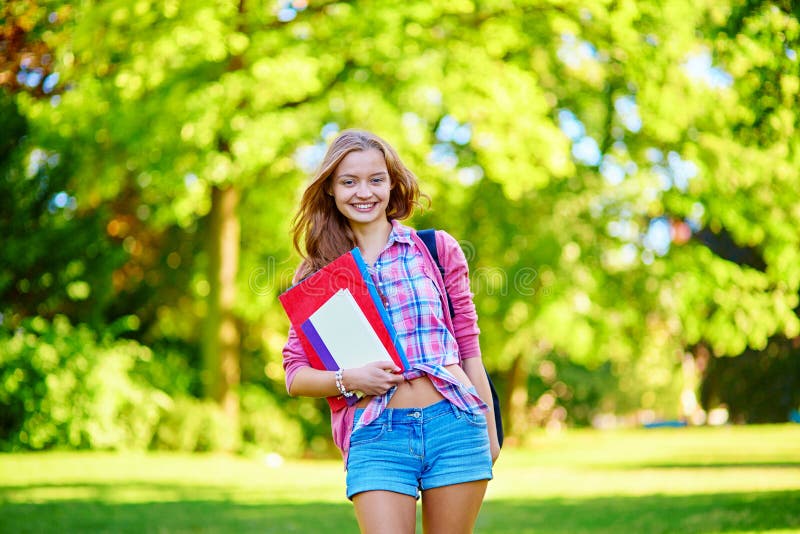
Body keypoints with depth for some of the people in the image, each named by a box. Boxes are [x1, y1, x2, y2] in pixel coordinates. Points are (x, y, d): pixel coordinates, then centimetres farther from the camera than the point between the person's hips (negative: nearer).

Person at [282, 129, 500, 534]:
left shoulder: (437, 249, 10)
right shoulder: (317, 275, 11)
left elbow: (469, 348, 13)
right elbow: (294, 375, 8)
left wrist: (489, 428, 12)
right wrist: (347, 380, -10)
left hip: (453, 423, 0)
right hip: (376, 437, 0)